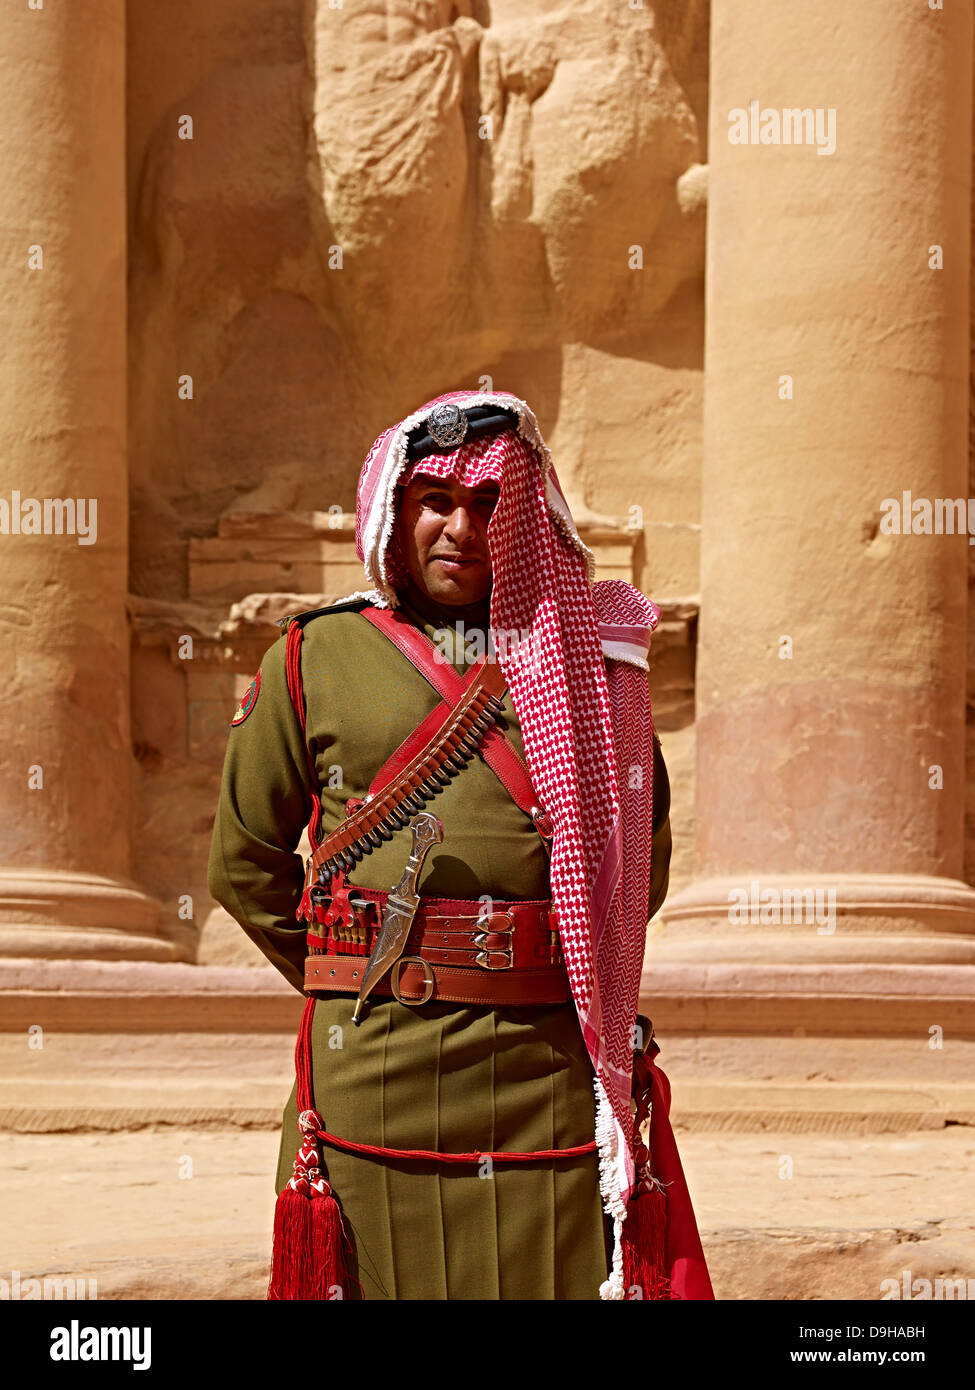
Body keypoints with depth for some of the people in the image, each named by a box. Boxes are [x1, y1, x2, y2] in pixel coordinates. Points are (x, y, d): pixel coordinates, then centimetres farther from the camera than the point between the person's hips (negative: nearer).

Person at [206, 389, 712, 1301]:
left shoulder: (587, 656, 11)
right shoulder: (315, 659, 8)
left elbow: (644, 850, 20)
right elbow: (245, 864, 14)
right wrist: (348, 984, 9)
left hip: (553, 1065, 1)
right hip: (375, 1068, -1)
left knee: (557, 1281, 1)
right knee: (387, 1277, 2)